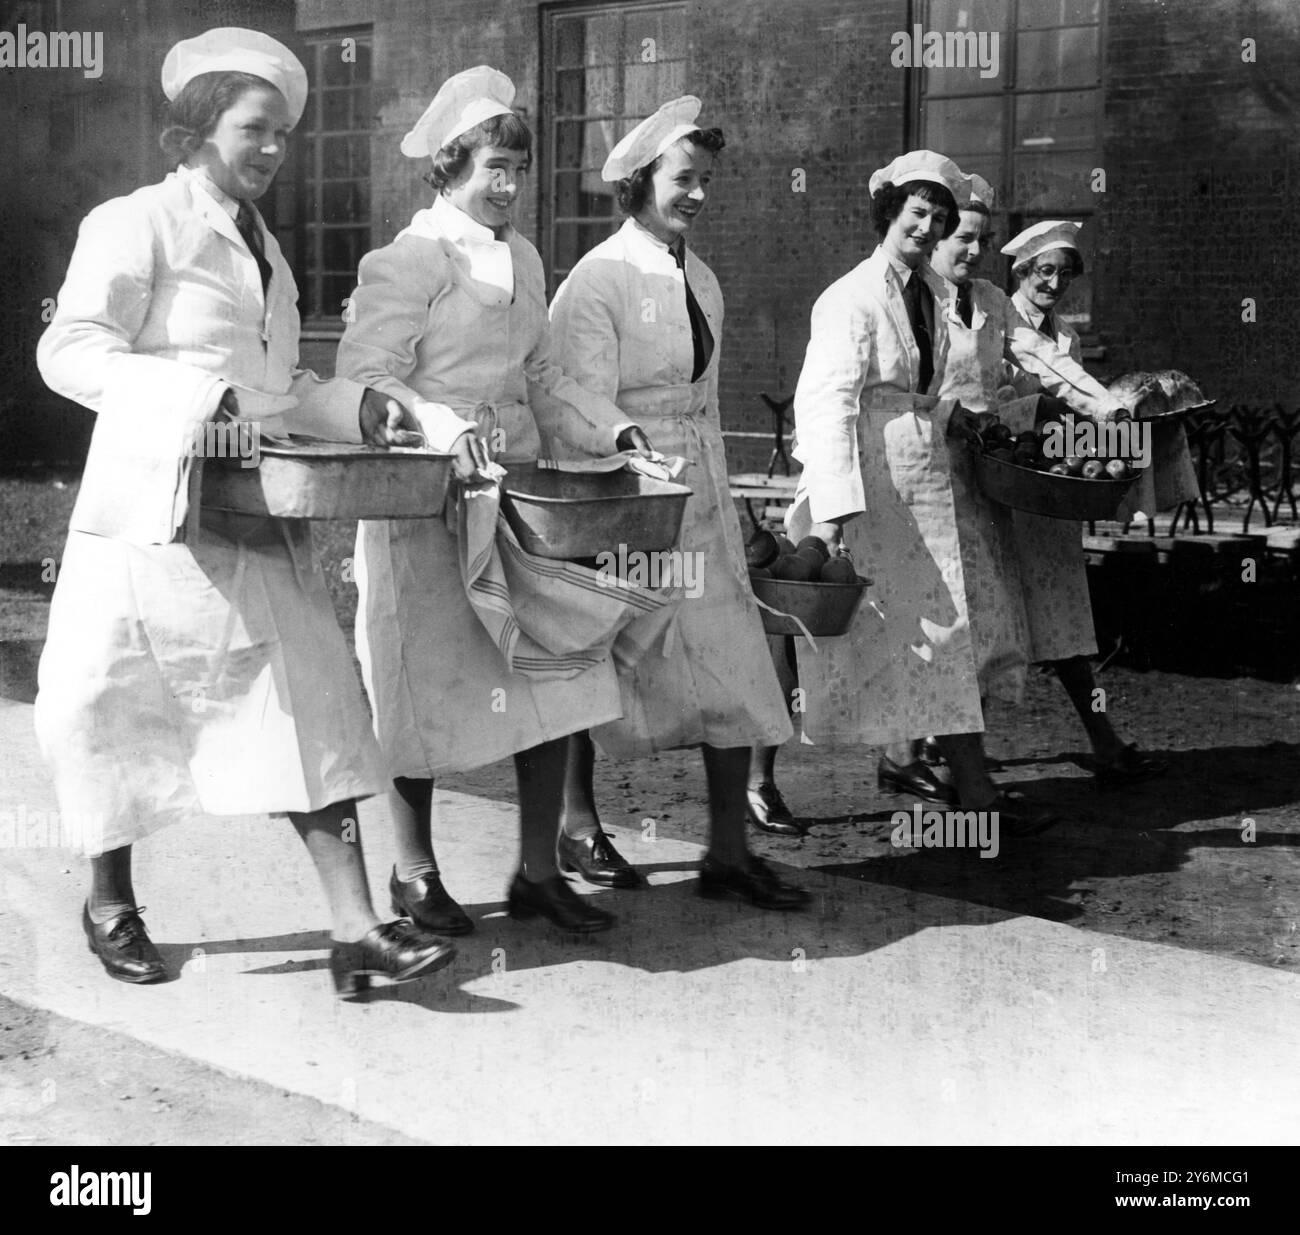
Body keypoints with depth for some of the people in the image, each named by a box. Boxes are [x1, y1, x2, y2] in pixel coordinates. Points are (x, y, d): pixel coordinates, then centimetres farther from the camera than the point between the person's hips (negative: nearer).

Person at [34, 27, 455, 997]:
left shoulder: (264, 247, 19)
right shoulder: (134, 225, -4)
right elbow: (69, 352, -14)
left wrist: (353, 410, 7)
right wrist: (200, 398, -25)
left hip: (259, 525, 7)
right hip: (155, 518, -6)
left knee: (312, 709, -2)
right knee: (130, 714, 5)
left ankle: (356, 931, -4)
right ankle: (111, 903, 26)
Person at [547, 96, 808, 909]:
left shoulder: (703, 281, 11)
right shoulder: (599, 280, -11)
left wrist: (721, 499, 13)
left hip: (700, 496, 7)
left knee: (734, 666, 2)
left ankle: (729, 849, 7)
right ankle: (579, 823, 25)